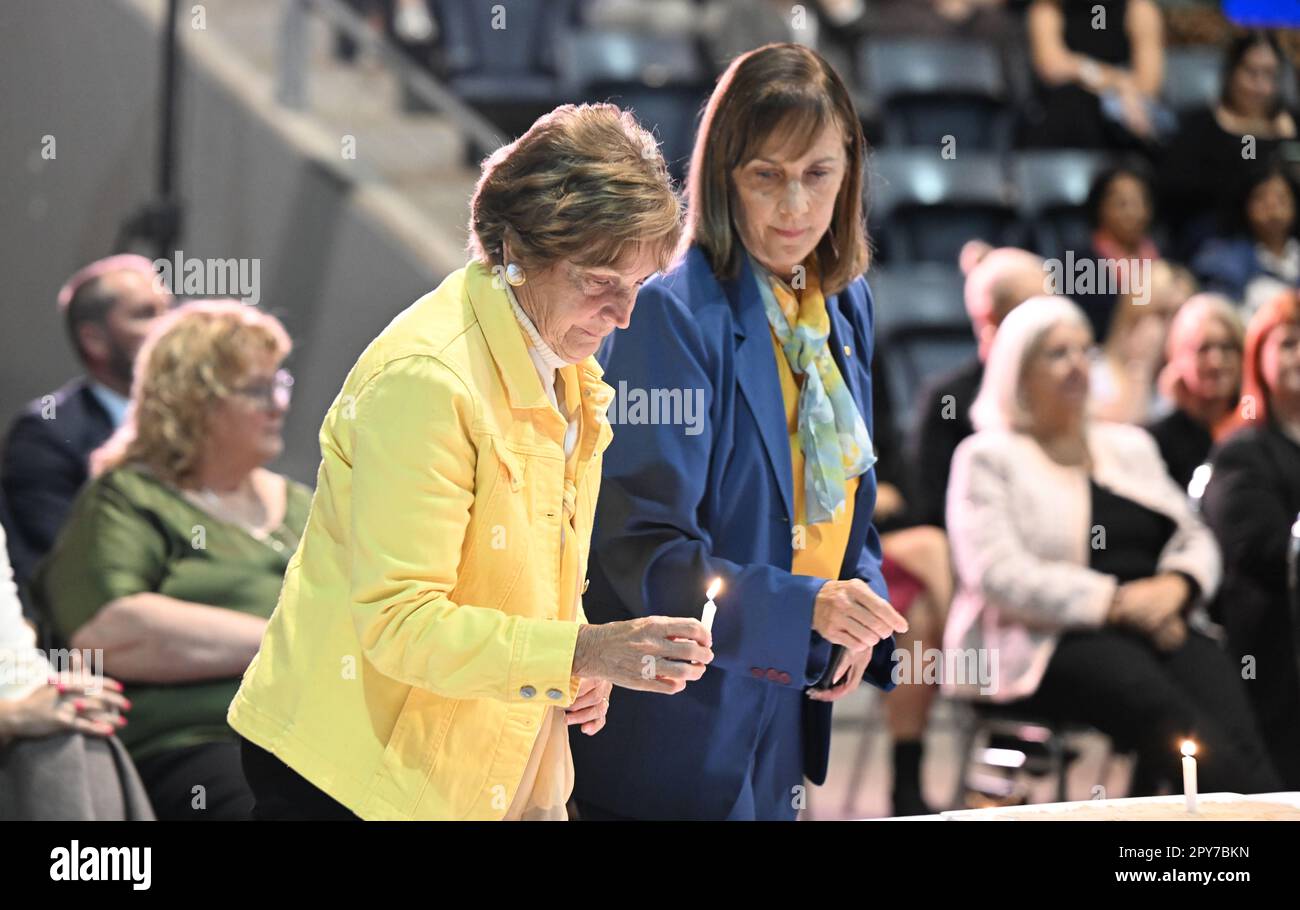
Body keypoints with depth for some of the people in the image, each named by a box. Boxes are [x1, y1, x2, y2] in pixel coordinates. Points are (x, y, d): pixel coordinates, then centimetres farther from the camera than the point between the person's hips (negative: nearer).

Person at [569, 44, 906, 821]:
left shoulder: (847, 307, 5)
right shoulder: (673, 313, -18)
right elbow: (642, 549, -22)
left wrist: (860, 615, -3)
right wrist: (805, 606, -33)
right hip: (677, 724, -7)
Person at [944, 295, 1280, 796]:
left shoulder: (1129, 446, 25)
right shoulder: (987, 459, 7)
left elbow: (1195, 538, 21)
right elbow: (997, 575, -8)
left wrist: (1175, 585, -4)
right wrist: (1115, 602, -15)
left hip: (1151, 625, 5)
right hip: (1040, 645, -5)